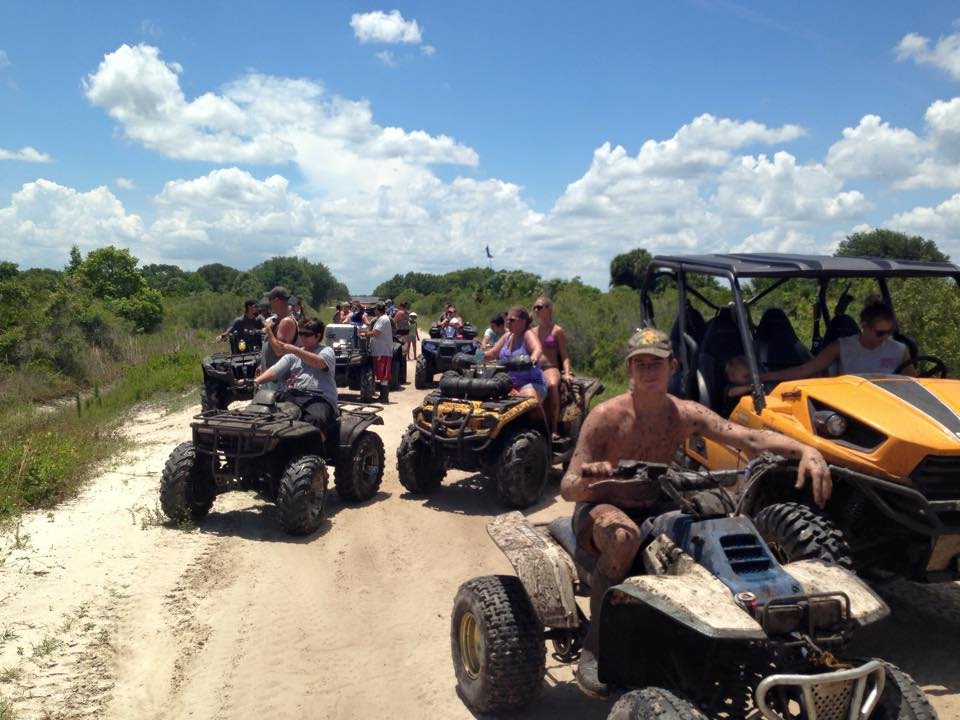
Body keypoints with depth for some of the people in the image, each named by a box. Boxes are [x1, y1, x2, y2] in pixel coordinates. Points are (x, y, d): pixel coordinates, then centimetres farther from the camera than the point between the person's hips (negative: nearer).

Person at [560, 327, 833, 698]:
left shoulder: (685, 414, -5)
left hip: (653, 511, 5)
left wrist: (806, 451, -34)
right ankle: (593, 649, -23)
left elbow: (750, 436, -15)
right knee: (623, 536, -40)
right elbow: (567, 488, -19)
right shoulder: (606, 417, -17)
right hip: (600, 510, -4)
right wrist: (585, 479, -44)